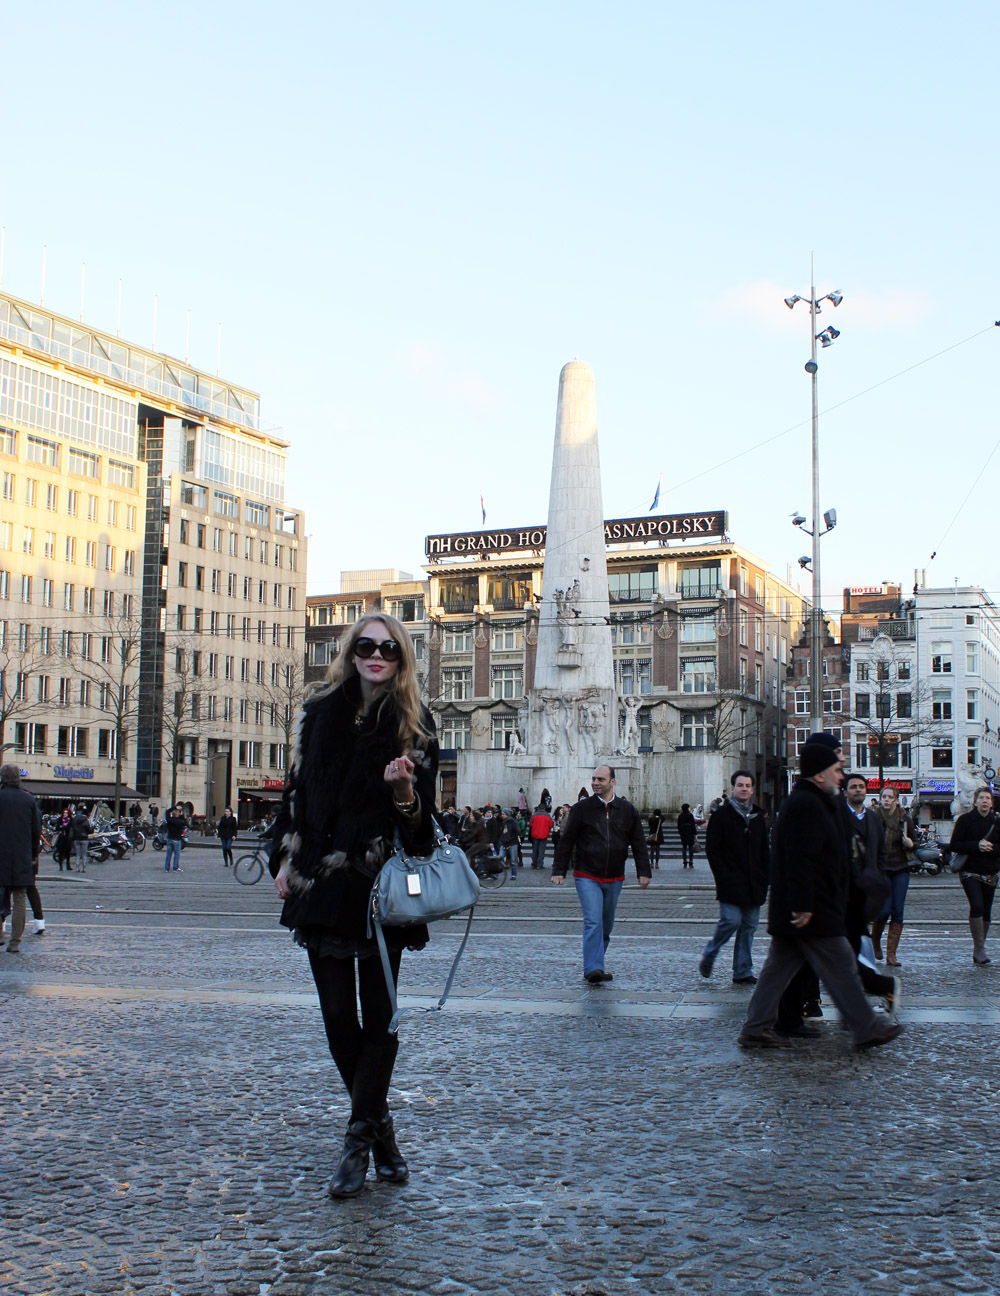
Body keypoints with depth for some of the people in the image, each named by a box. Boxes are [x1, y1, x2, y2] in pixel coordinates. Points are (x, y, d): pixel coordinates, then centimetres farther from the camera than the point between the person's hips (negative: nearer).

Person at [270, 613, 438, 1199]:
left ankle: (360, 1140, 5)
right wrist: (287, 858, 9)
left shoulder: (414, 723, 0)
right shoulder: (321, 710, 8)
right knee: (338, 1013, 6)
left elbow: (422, 812, -1)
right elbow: (298, 787, 14)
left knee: (378, 1015, -2)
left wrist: (404, 787, -22)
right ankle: (380, 1127, 21)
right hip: (323, 881, 3)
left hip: (383, 884, -3)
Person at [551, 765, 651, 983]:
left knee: (606, 926, 11)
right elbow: (566, 841, 2)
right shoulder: (581, 808, -1)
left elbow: (639, 843, 10)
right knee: (593, 922, -16)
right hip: (587, 877, -4)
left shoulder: (627, 810, 6)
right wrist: (559, 870, -1)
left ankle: (595, 967, 23)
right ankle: (593, 969, -19)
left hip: (614, 879, 4)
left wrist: (643, 872, 3)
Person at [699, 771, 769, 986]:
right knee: (731, 920, -13)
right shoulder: (721, 815, -2)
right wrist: (723, 877, -12)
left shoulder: (757, 817, 15)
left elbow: (764, 852, 20)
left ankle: (743, 972, 11)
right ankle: (707, 957, 9)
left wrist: (764, 878, 8)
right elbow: (712, 849, -6)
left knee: (749, 926, 5)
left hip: (753, 885, 6)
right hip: (731, 884, -5)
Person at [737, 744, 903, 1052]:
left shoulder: (808, 802, 17)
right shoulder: (806, 805, -17)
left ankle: (755, 1029, 12)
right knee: (841, 967, 0)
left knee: (779, 967, 10)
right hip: (814, 911, -11)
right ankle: (866, 1030, 9)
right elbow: (800, 861, -24)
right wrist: (803, 907, -26)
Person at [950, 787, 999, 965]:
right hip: (969, 872, -4)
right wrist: (976, 845, -19)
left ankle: (978, 952, 17)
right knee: (977, 906, -20)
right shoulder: (965, 820, -1)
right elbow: (955, 845, -6)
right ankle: (979, 949, -15)